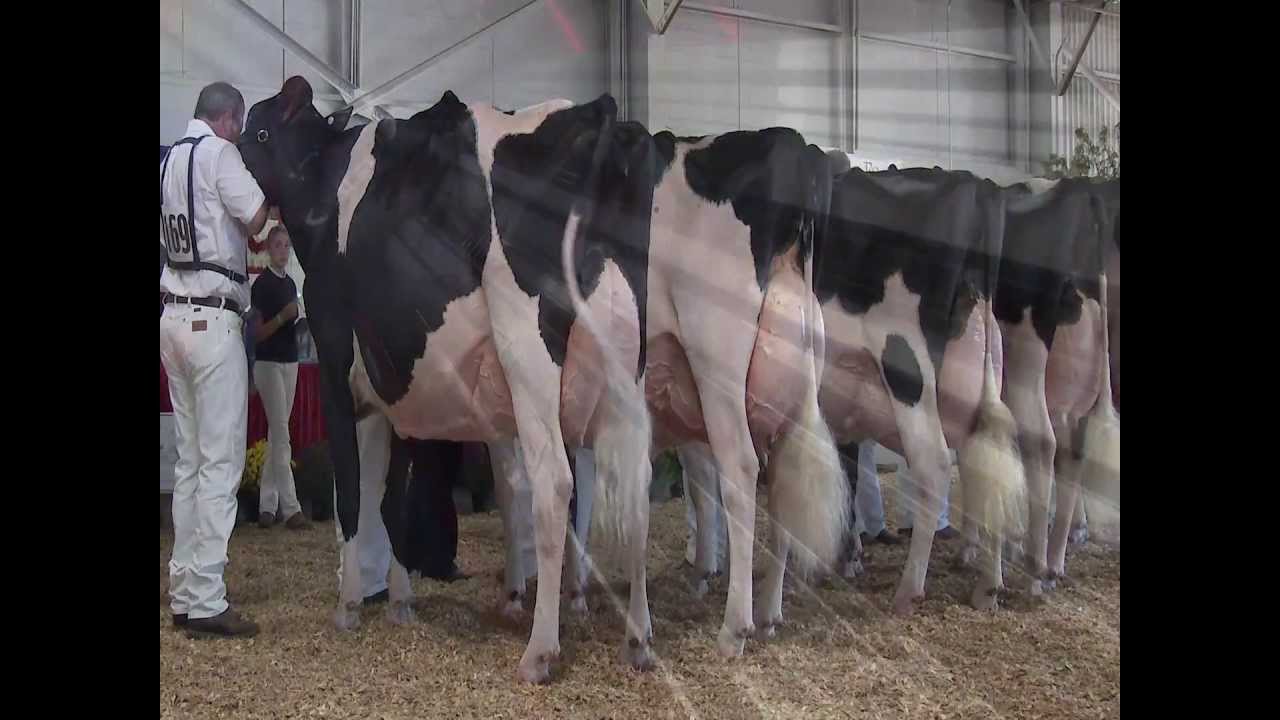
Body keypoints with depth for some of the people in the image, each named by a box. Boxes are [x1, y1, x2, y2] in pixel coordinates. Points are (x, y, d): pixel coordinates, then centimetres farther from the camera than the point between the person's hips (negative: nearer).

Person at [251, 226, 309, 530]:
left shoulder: (290, 283, 13)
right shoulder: (262, 284, -8)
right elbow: (258, 333, -12)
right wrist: (282, 316, -24)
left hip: (290, 362, 8)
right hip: (268, 363, -8)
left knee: (276, 436, 8)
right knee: (281, 436, -10)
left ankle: (267, 505, 12)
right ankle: (290, 508, -11)